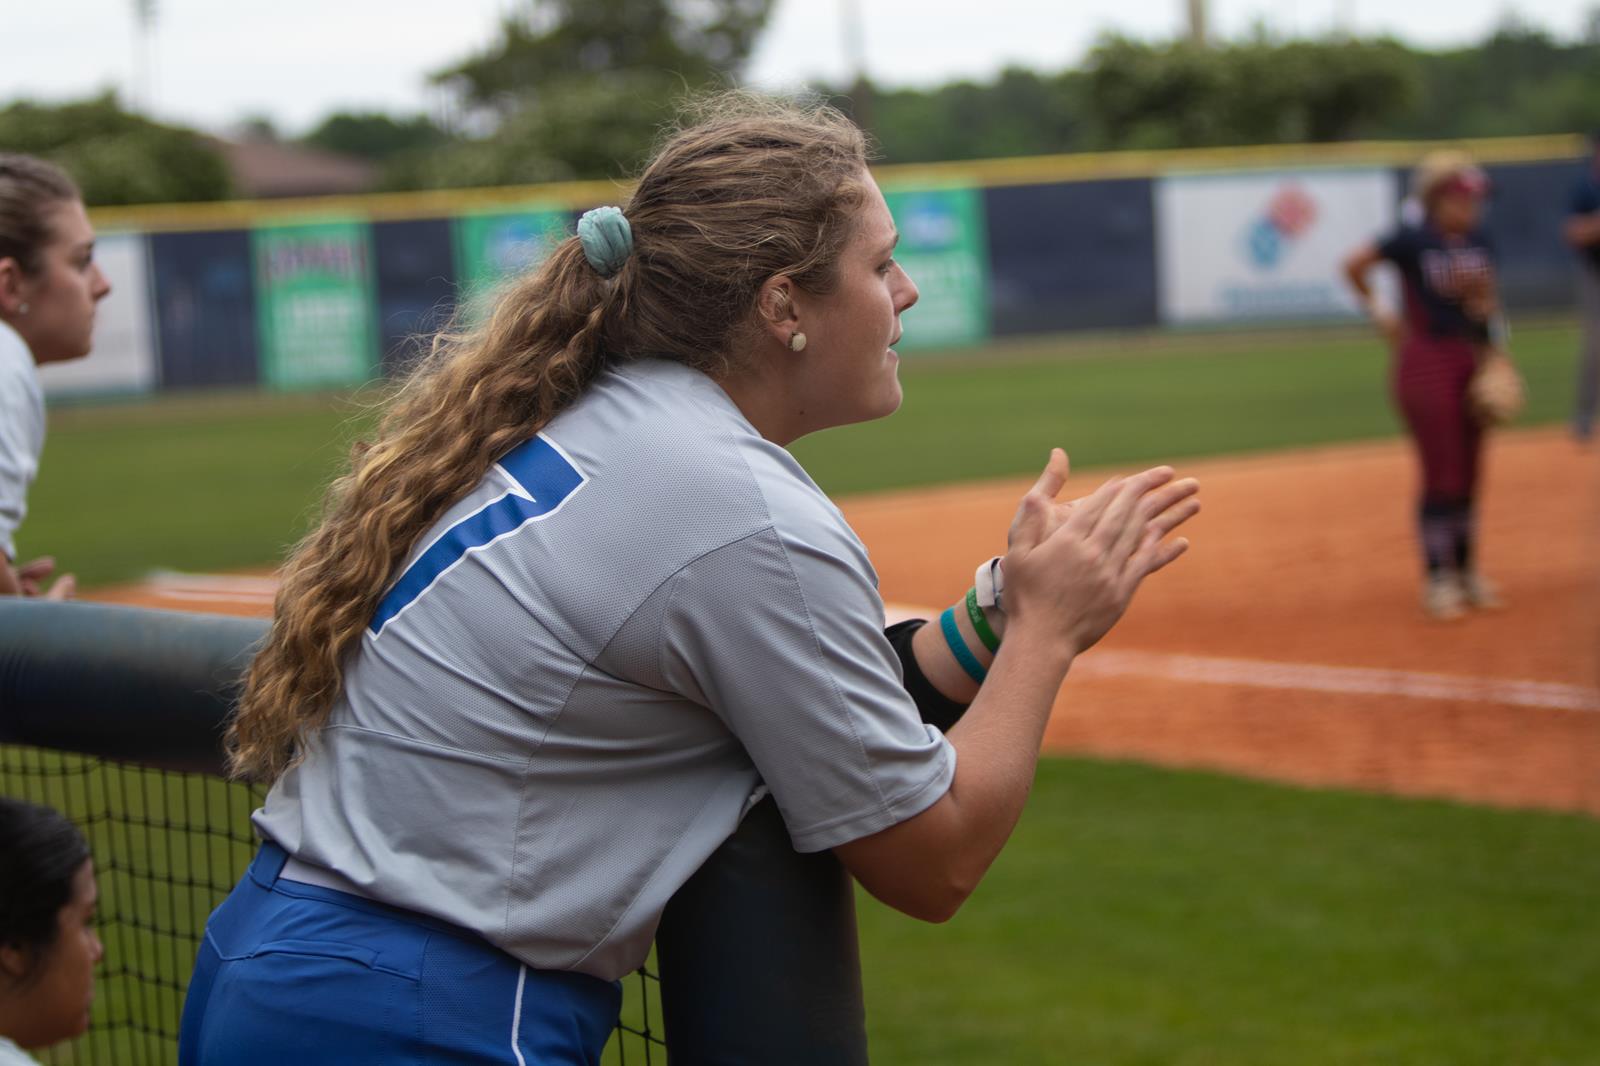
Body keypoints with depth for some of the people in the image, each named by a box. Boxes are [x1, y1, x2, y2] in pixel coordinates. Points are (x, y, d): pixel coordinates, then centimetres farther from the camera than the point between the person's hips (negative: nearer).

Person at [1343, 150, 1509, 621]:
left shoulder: (1478, 243, 7)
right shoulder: (1412, 241, -12)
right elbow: (1354, 265, -7)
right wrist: (1379, 312, 0)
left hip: (1471, 360, 6)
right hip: (1428, 361, -6)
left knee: (1468, 476, 12)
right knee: (1442, 478, -6)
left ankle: (1466, 573, 23)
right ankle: (1438, 580, 3)